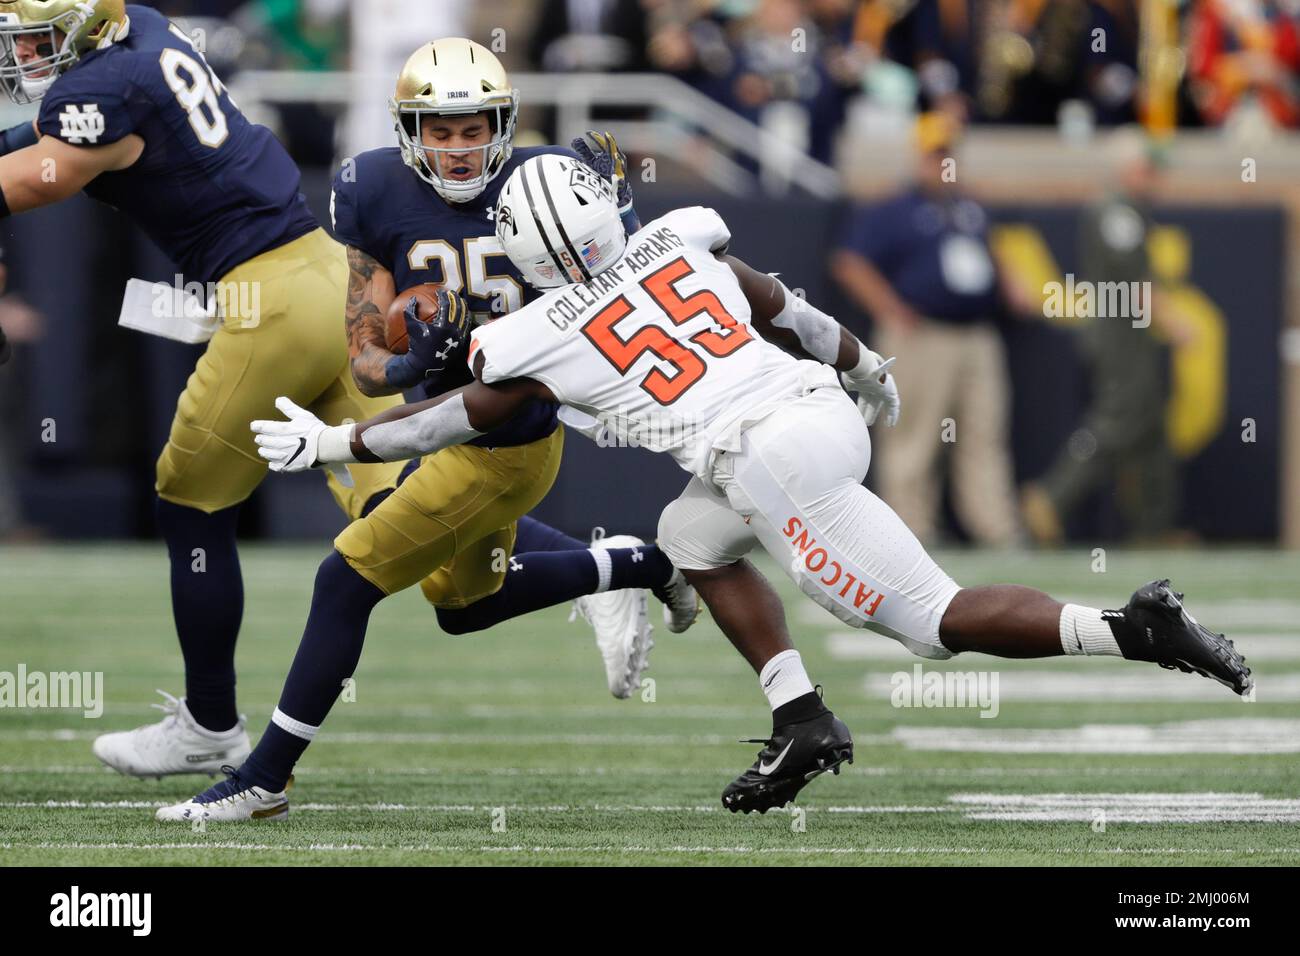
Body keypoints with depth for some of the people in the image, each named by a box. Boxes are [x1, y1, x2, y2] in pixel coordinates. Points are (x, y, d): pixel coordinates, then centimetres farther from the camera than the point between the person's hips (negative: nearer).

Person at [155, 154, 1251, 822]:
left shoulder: (541, 339, 3)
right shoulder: (681, 240, 14)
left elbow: (457, 421, 17)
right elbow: (783, 309, 24)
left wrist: (331, 442, 30)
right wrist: (867, 368, 42)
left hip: (773, 459, -7)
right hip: (823, 409, 7)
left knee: (930, 617, -2)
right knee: (695, 537, 28)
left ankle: (1132, 630, -19)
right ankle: (801, 720, 14)